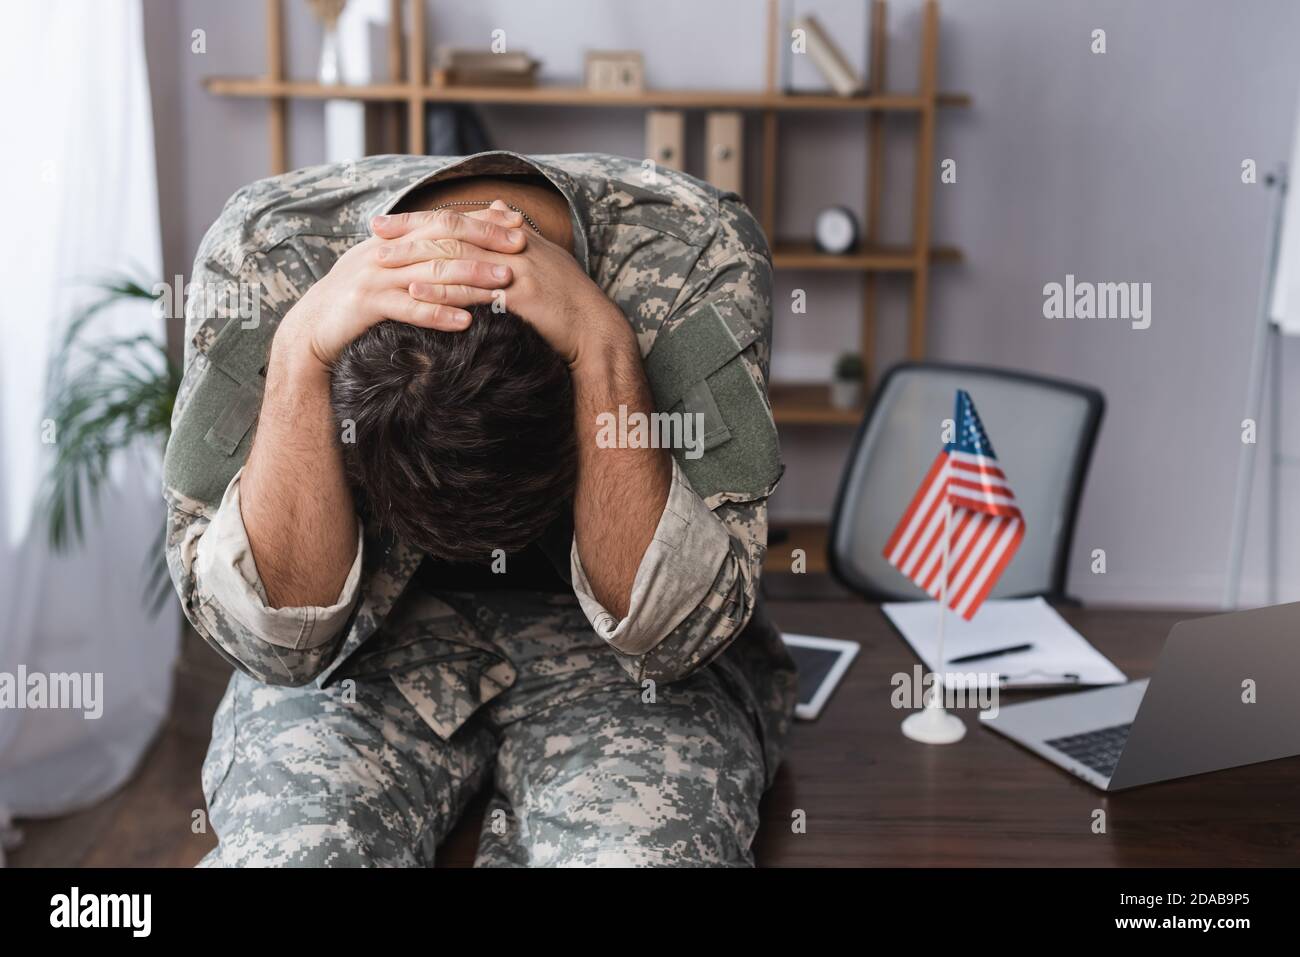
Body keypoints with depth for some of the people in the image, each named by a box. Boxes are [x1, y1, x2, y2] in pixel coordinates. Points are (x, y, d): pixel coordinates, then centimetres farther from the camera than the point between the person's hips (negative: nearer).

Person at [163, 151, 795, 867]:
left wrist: (604, 344, -34)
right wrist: (300, 348, -33)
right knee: (288, 844, -30)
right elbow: (274, 638, -21)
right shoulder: (262, 251, -20)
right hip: (376, 645, 1)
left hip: (614, 659, 0)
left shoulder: (696, 251, -22)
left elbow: (678, 631, -24)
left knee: (642, 849, -32)